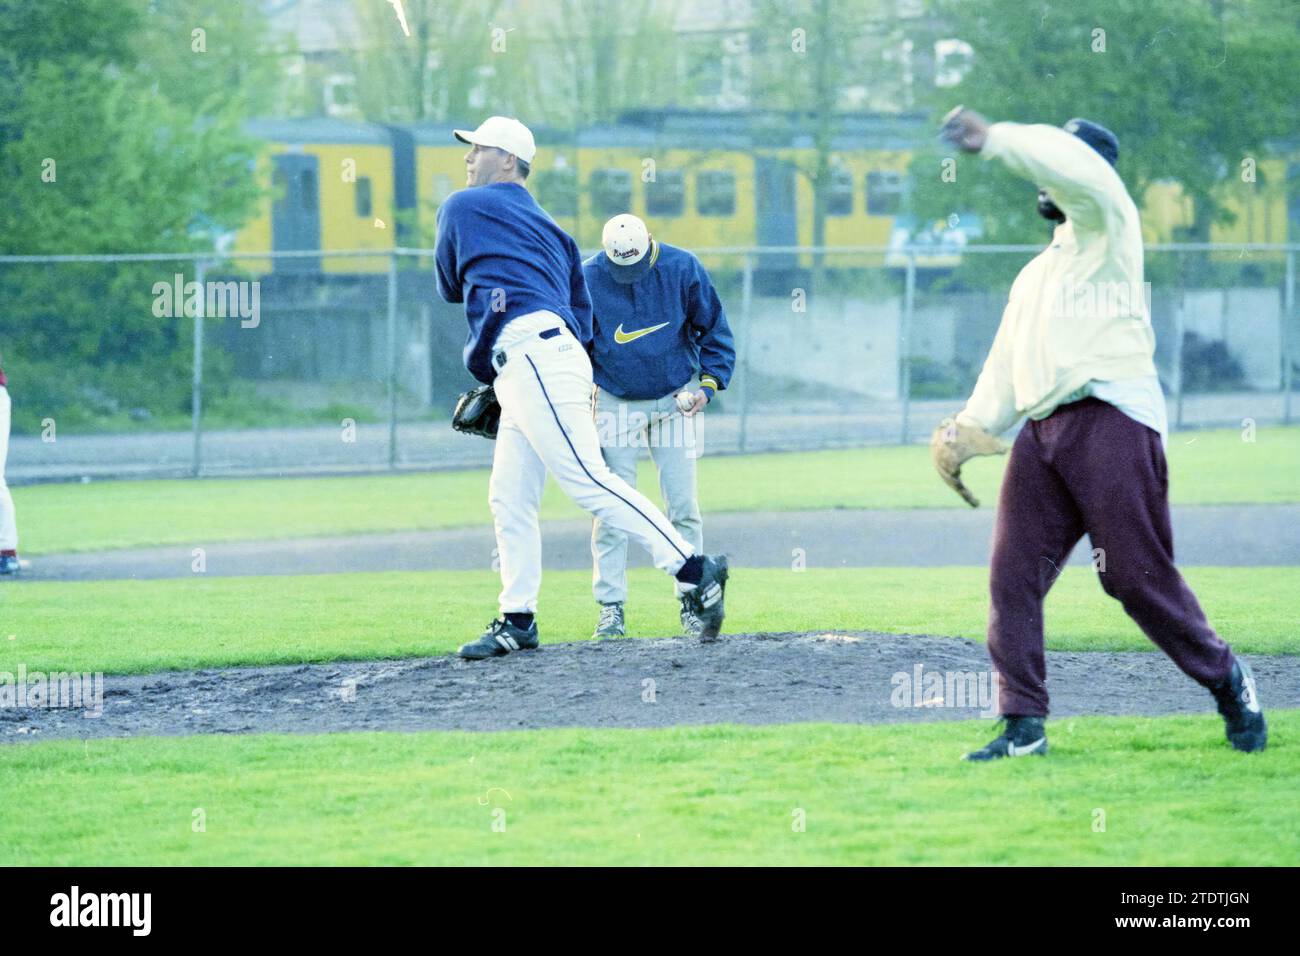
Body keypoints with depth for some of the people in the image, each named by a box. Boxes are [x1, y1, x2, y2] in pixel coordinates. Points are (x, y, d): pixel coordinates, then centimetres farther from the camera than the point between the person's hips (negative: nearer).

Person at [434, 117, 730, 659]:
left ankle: (695, 571, -24)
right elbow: (582, 311, 26)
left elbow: (450, 288, 16)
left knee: (587, 480, -17)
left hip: (531, 350, -10)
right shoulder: (545, 224, 28)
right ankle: (517, 620, 9)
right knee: (509, 500, 10)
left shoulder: (463, 208, 6)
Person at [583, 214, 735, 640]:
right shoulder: (587, 278, -14)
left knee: (683, 505, -2)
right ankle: (611, 605, -1)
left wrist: (708, 384, -11)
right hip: (615, 403, -1)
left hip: (675, 400, 1)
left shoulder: (682, 268, -13)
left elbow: (714, 330, -1)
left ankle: (690, 601, 4)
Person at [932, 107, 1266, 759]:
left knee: (1139, 577, -8)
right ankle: (1023, 723, -2)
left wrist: (992, 139, -17)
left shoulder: (1107, 227, 7)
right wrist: (968, 435, 15)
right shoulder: (1034, 276, 30)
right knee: (1012, 576, -4)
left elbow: (1078, 168, -15)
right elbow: (1004, 369, 27)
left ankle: (1226, 680, 11)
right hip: (1042, 432, 8)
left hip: (1112, 420, -7)